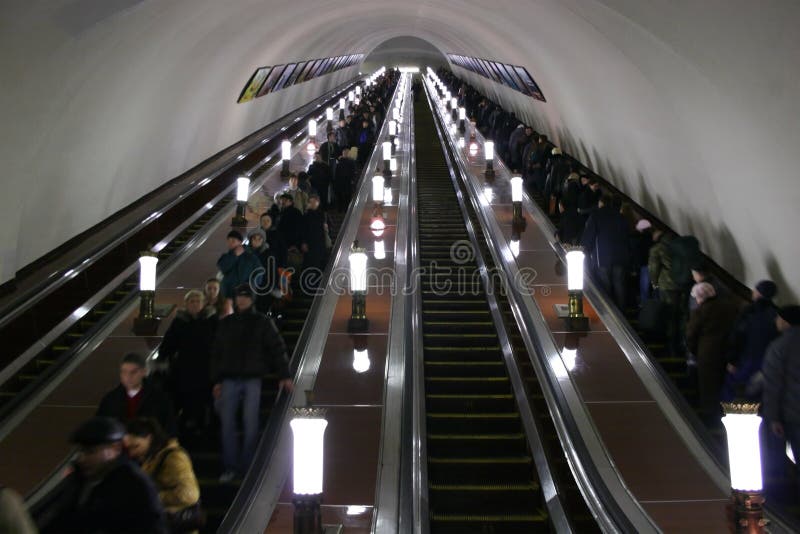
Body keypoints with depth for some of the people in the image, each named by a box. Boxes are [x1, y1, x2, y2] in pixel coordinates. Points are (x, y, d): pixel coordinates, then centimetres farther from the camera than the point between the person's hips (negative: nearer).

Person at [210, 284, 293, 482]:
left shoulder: (262, 322, 4)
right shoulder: (225, 323, 12)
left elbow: (277, 347, 1)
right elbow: (216, 352, 15)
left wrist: (284, 375, -5)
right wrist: (216, 380, 10)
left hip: (252, 380, -3)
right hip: (229, 380, 3)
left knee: (250, 423, -3)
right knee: (227, 423, -1)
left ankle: (247, 466, 5)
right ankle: (230, 467, 6)